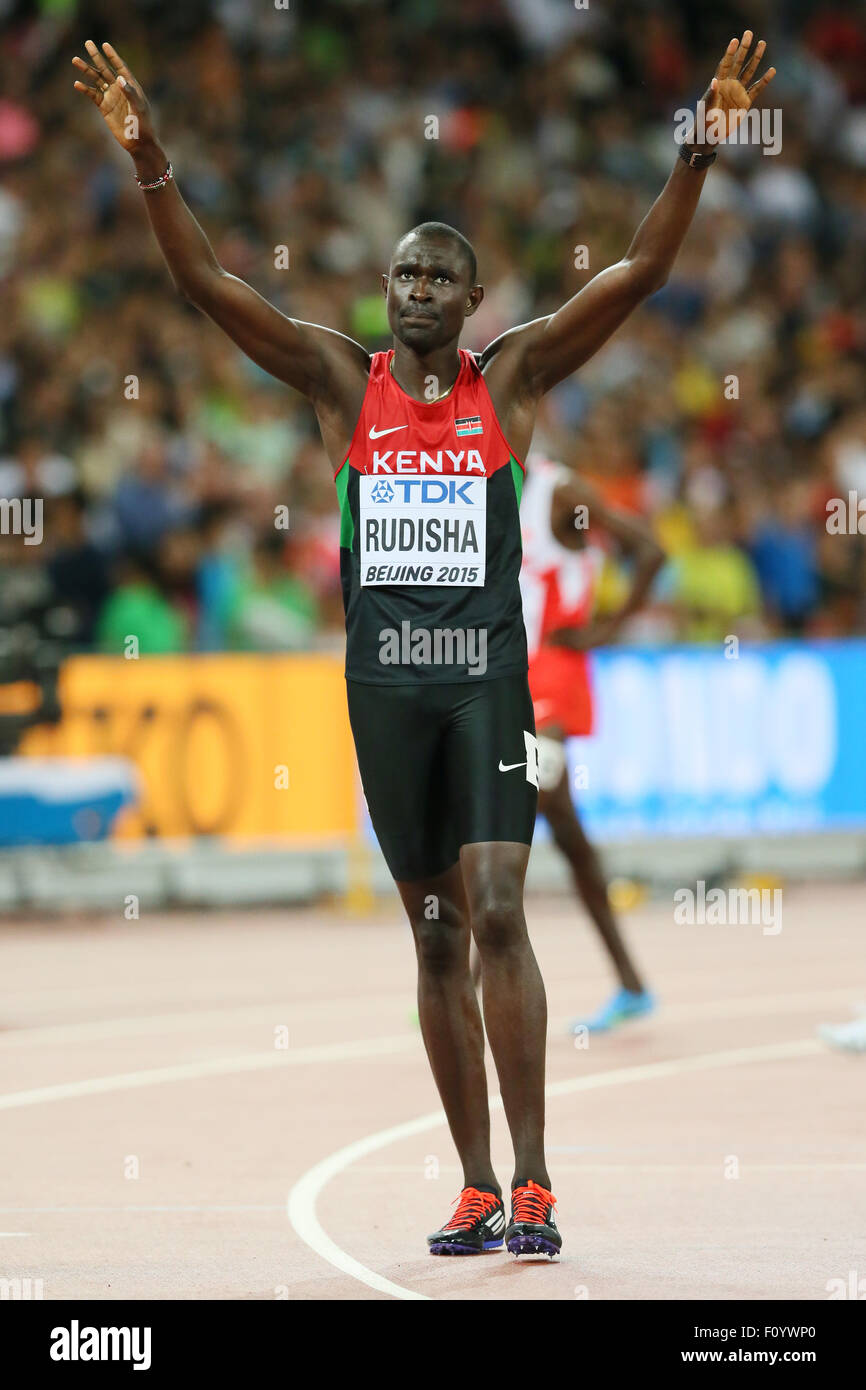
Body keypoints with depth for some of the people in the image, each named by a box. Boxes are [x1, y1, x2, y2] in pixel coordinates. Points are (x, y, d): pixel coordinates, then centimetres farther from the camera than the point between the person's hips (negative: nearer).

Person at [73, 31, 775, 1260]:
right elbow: (206, 282, -1)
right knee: (436, 936, 7)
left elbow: (641, 273, -5)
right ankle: (478, 1191, 12)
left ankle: (533, 1188, -13)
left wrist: (700, 153, -17)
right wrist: (147, 158, -13)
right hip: (385, 681, 2)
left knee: (496, 915, -14)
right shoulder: (343, 381, 6)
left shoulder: (513, 377, 3)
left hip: (488, 675, -2)